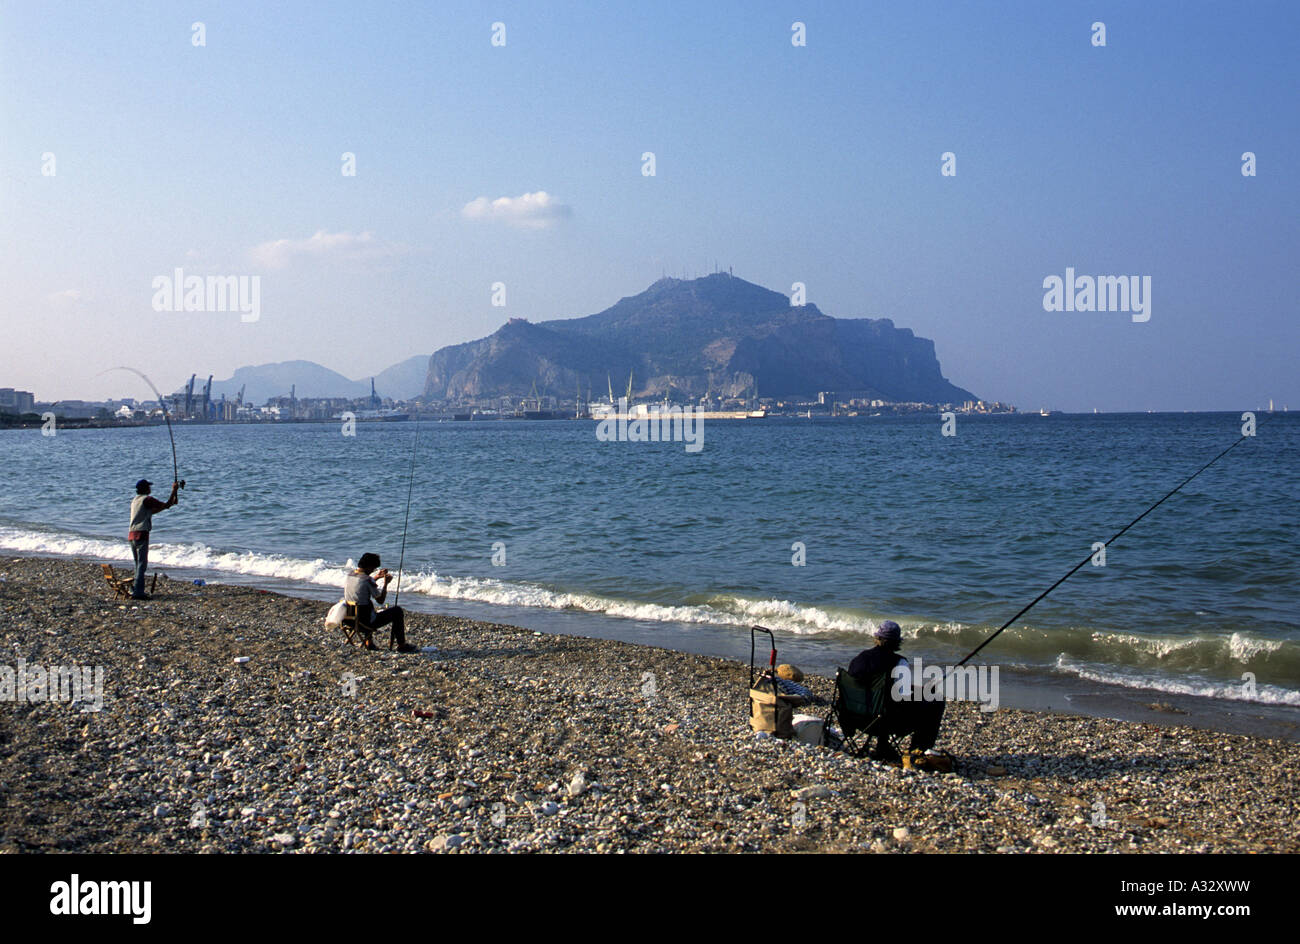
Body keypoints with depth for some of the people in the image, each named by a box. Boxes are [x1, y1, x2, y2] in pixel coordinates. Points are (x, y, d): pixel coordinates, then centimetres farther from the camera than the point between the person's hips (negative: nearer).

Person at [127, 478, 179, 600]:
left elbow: (151, 511, 28)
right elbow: (166, 506, -10)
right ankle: (138, 592, -13)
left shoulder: (135, 500, 18)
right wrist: (174, 491, -1)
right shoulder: (147, 499, -9)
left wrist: (171, 503, 27)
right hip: (141, 534, -9)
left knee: (138, 564, 16)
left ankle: (136, 589, 18)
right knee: (142, 564, -8)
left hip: (131, 535, 9)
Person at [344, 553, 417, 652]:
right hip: (367, 622, -8)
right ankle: (401, 645, 13)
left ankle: (368, 642, 37)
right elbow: (380, 600, -13)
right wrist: (386, 583, -2)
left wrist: (377, 577, 23)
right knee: (397, 611, 6)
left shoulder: (350, 575, 3)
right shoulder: (367, 580, -20)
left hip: (351, 619, 8)